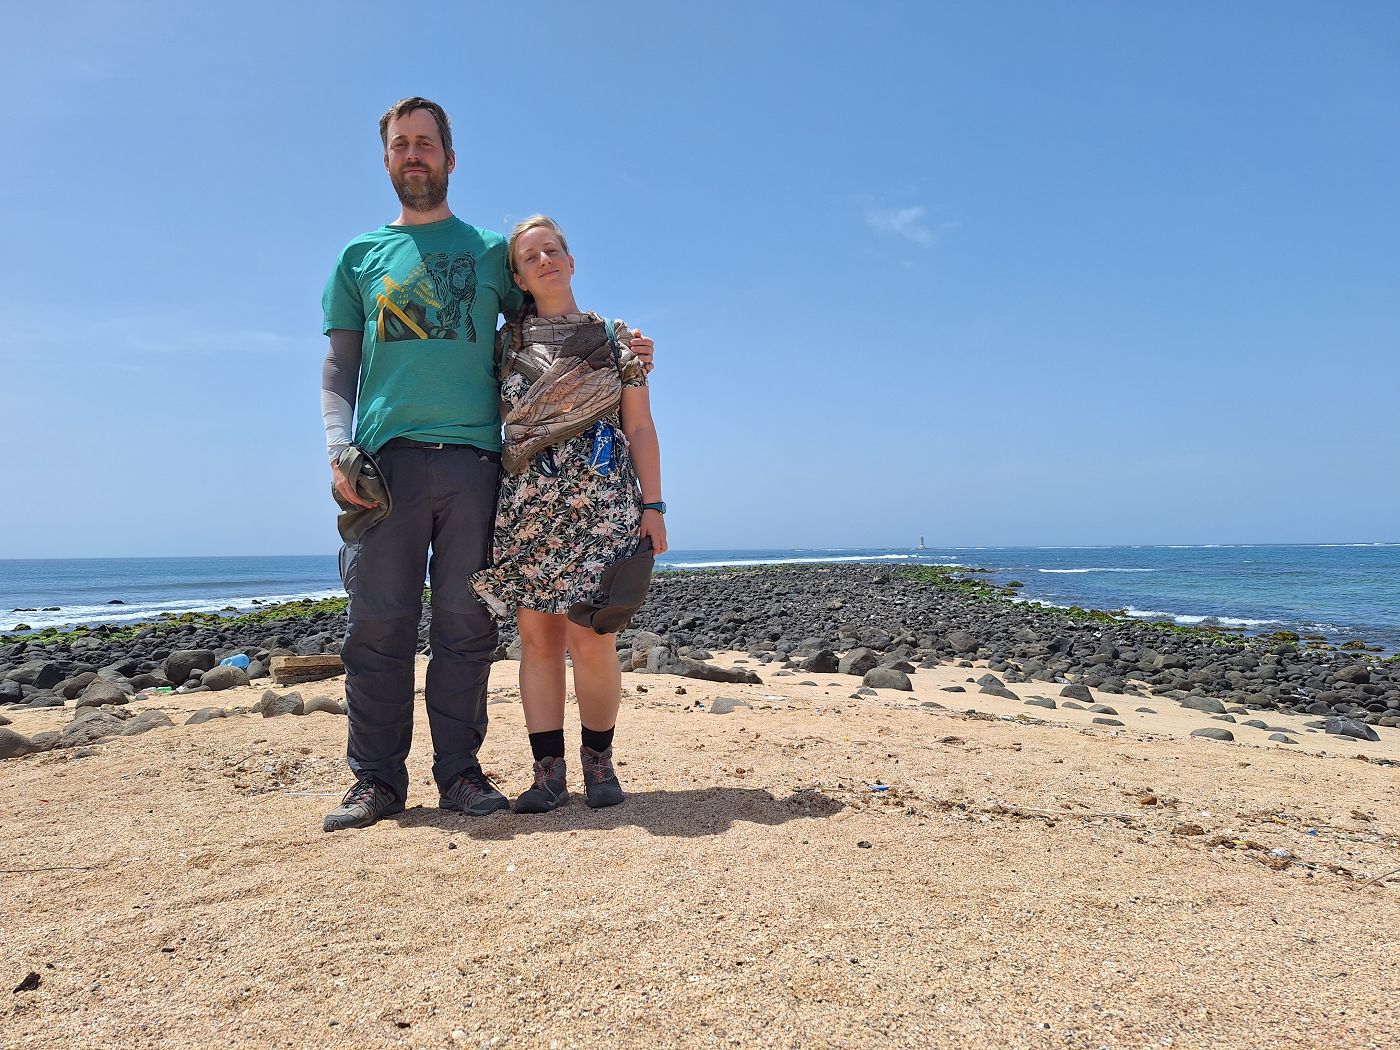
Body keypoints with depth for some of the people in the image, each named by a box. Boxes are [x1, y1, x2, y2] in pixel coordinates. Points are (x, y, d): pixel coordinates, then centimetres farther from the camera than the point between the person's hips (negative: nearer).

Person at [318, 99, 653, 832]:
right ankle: (376, 778, 7)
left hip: (473, 458, 0)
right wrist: (339, 449, -3)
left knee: (465, 623, 0)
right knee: (377, 622, -3)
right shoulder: (360, 257, 19)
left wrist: (617, 346, 4)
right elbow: (339, 368, 14)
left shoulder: (491, 251, 19)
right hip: (386, 459, 0)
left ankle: (459, 771, 8)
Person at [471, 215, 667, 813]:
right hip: (527, 504, 1)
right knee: (538, 635, -1)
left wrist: (652, 504, 1)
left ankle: (598, 762, 9)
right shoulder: (505, 343, 12)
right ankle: (548, 771, 7)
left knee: (592, 637, -7)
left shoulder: (616, 338, 11)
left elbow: (640, 429, 9)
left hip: (601, 504, -1)